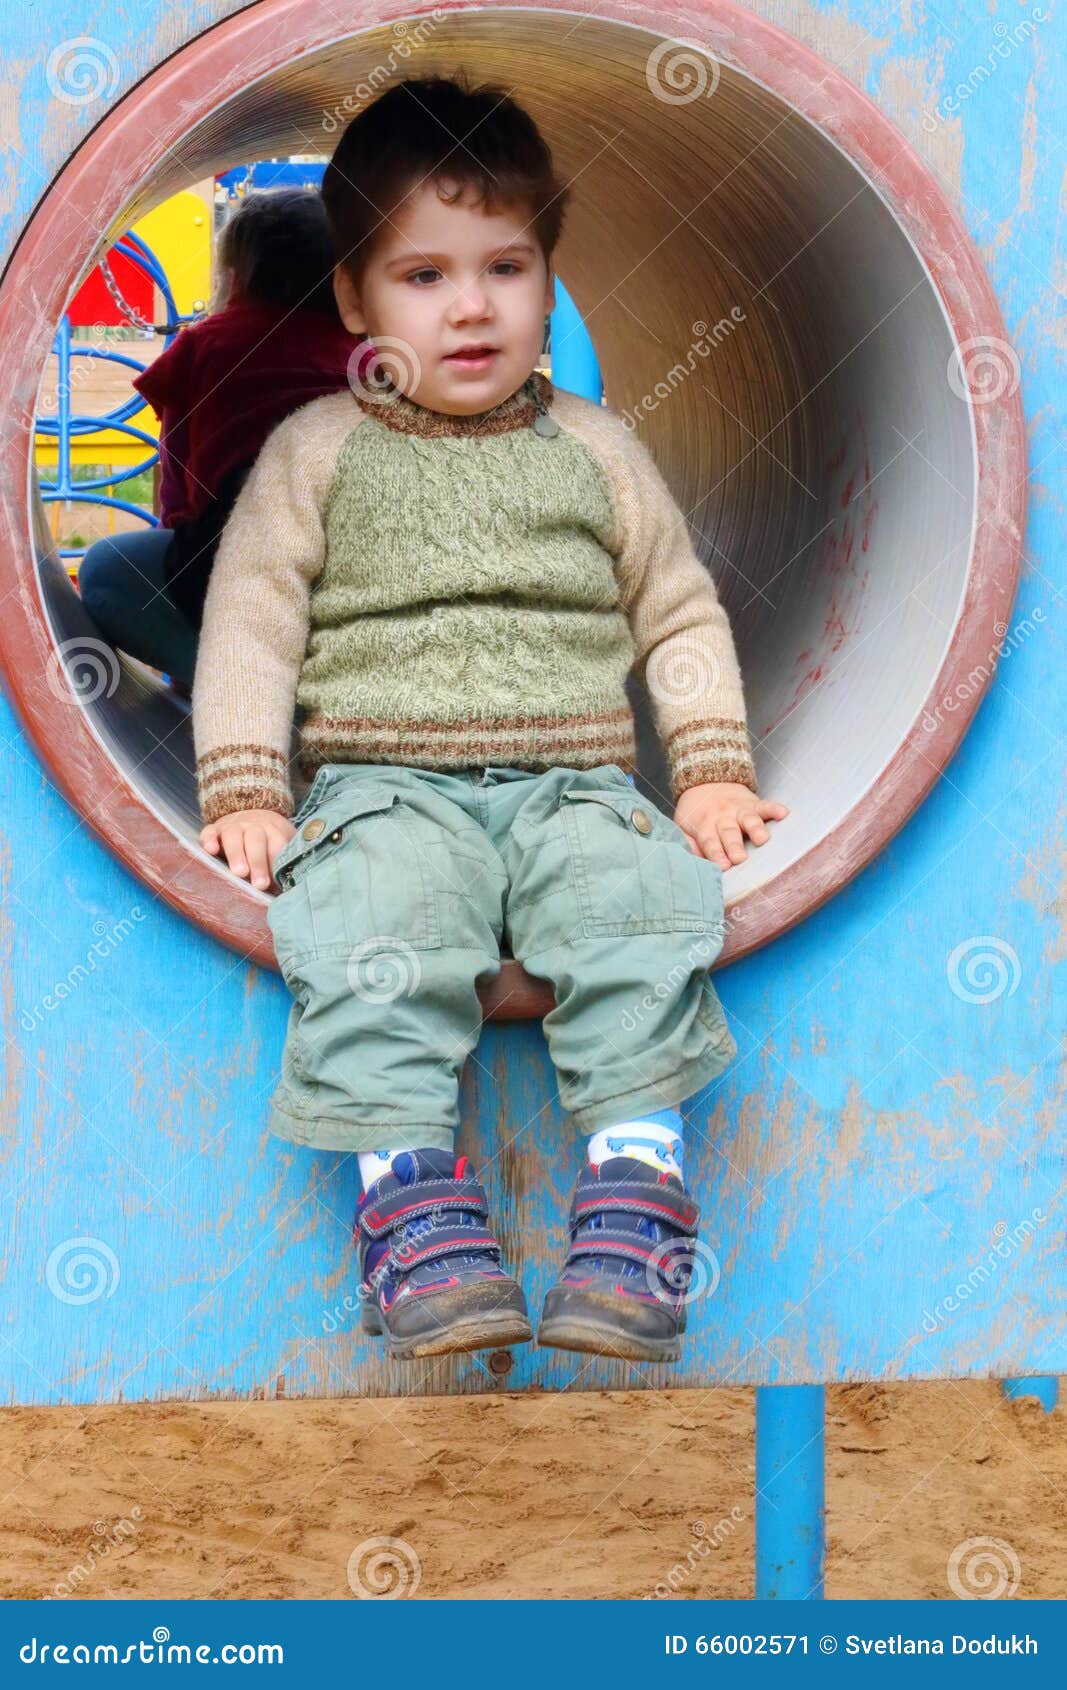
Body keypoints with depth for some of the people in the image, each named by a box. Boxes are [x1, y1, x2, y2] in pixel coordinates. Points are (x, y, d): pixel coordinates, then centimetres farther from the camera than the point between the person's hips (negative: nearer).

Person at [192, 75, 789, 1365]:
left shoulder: (593, 449, 18)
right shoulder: (316, 453, 13)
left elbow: (680, 614, 21)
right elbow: (251, 620, 7)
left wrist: (714, 771, 9)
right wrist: (243, 792, -4)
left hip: (572, 781, 1)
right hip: (382, 783, -1)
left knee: (641, 912, -31)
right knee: (373, 926, -34)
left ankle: (634, 1185, -34)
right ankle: (409, 1188, -38)